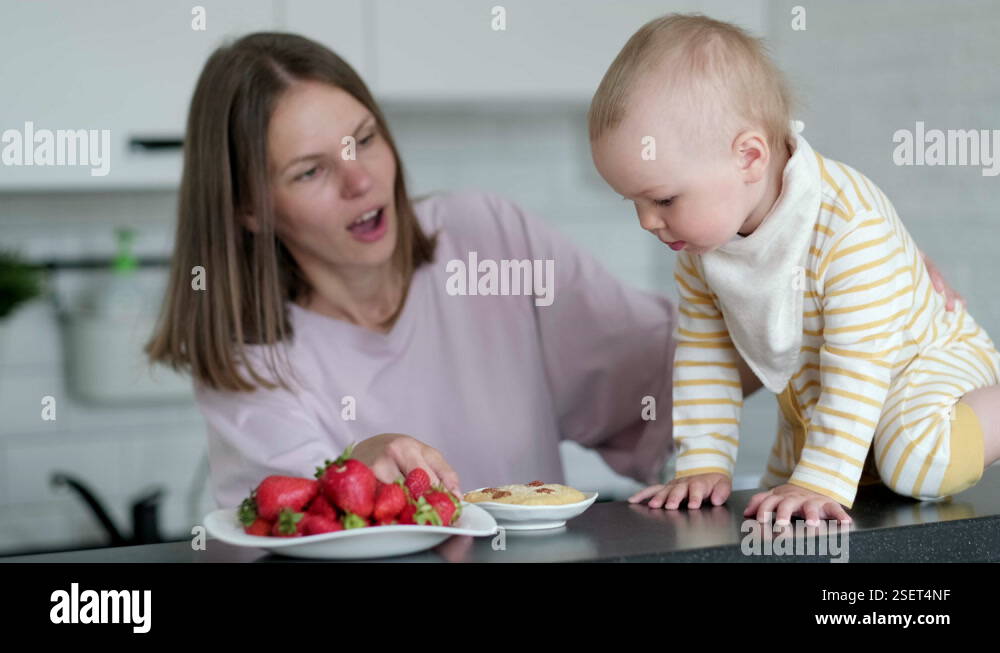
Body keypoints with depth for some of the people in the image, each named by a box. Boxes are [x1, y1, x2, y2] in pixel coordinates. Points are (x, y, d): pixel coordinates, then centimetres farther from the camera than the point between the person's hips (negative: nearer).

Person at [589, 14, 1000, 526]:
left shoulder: (852, 228, -35)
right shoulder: (700, 240, -13)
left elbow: (857, 372, -34)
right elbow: (703, 354, -4)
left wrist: (822, 480, -35)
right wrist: (704, 463, -9)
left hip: (928, 365, -7)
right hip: (811, 403, 7)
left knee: (916, 463, -33)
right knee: (780, 517, 1)